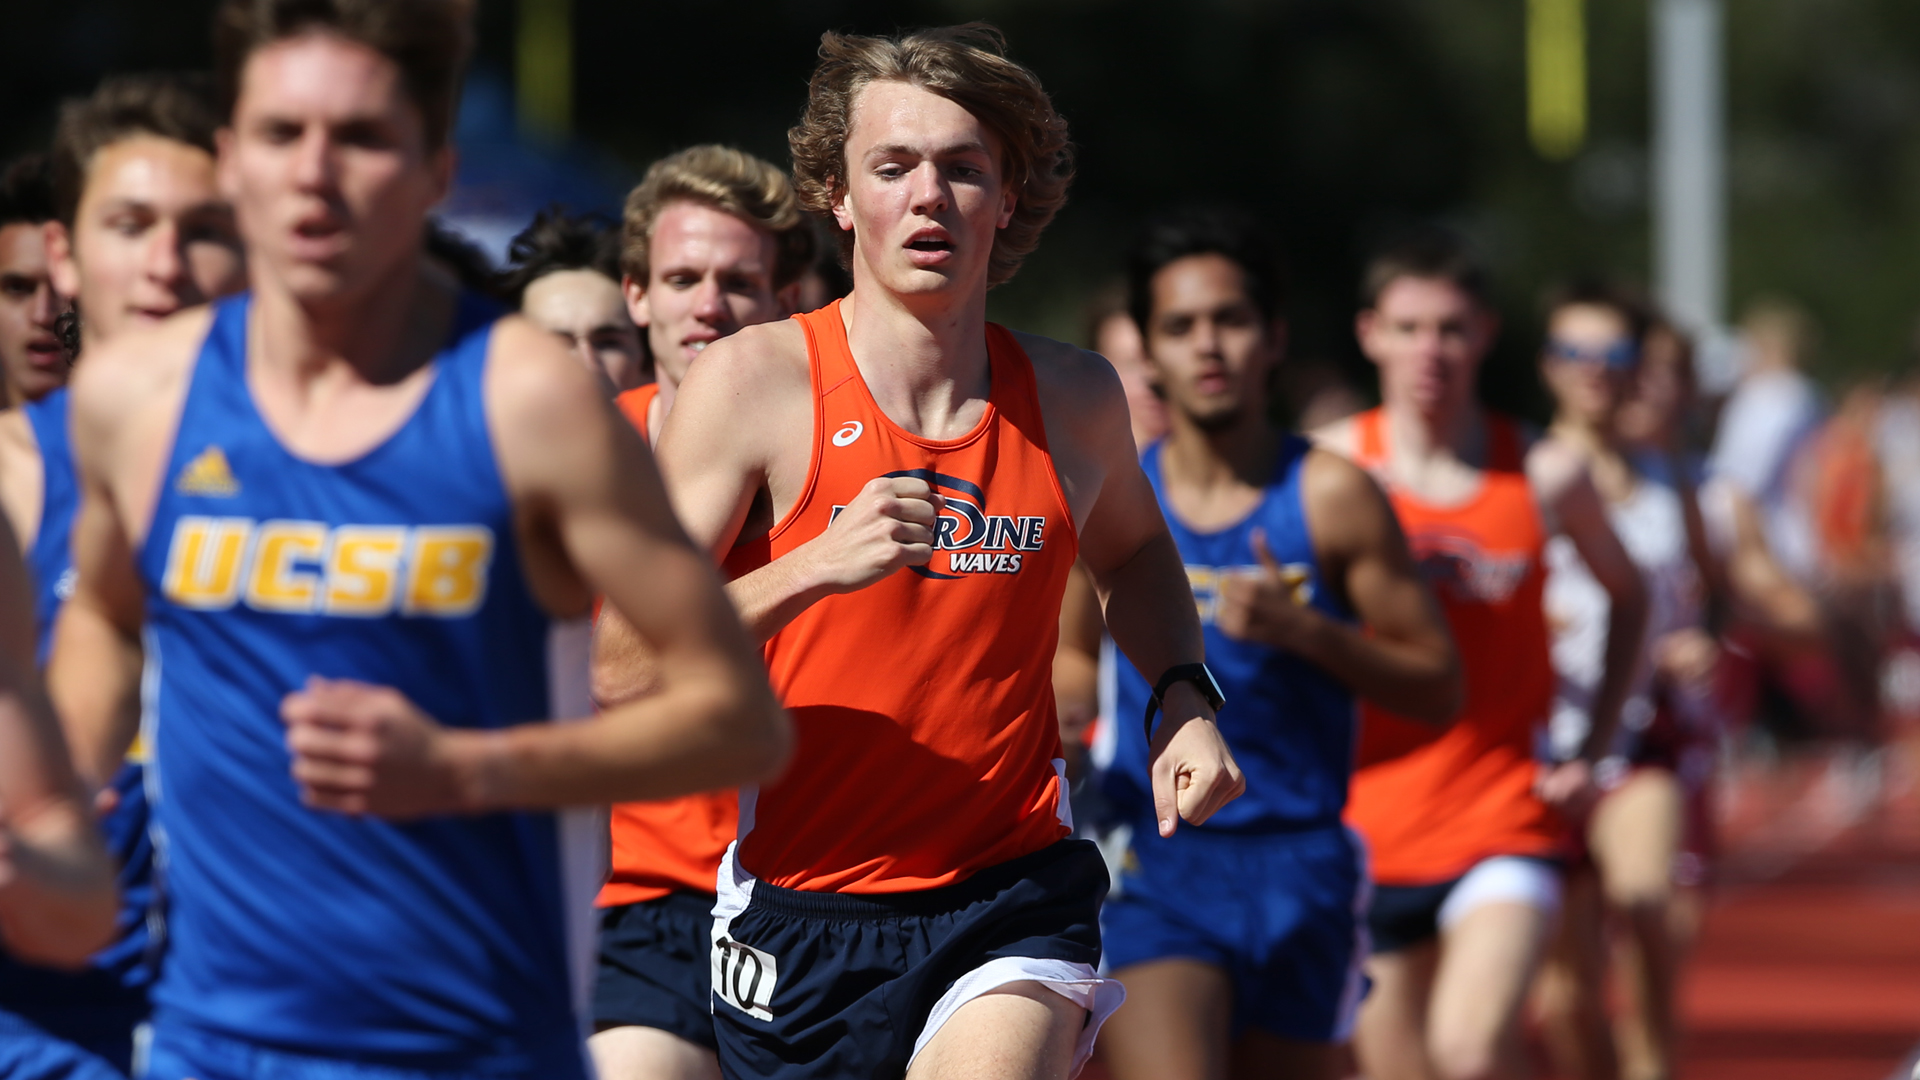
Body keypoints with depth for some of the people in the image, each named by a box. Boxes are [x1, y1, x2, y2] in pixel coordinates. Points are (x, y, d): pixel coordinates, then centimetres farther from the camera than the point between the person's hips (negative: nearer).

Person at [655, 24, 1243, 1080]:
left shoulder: (1071, 397, 4)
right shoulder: (755, 381, -7)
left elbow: (1132, 551, 28)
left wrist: (1183, 695, 10)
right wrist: (816, 568, -24)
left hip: (1013, 896, 1)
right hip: (802, 904, 0)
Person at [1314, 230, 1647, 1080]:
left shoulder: (1545, 476, 0)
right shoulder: (1330, 469, -2)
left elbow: (1627, 595, 17)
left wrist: (1592, 754, 8)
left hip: (1503, 820, -1)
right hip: (1365, 828, 1)